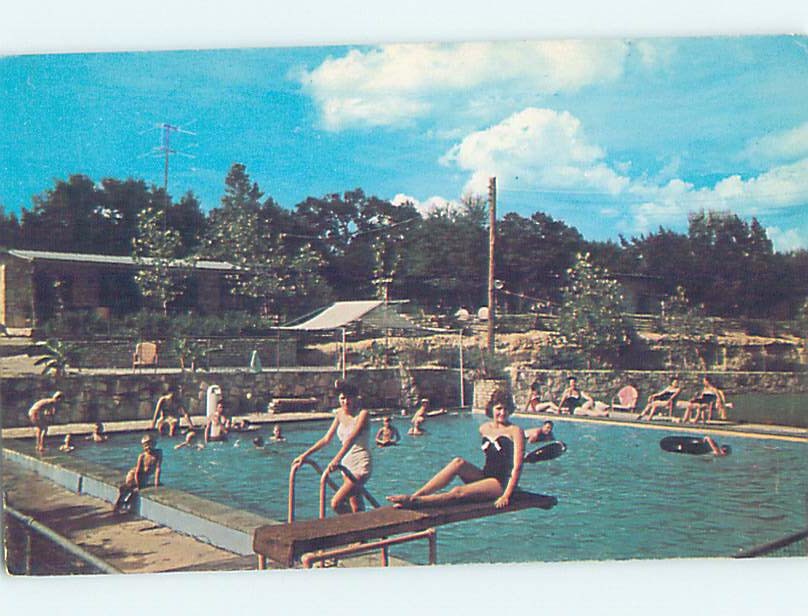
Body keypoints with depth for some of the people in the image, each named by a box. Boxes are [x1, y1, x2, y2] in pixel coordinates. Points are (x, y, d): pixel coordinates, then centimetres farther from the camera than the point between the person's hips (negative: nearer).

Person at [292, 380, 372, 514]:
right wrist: (305, 455, 10)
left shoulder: (362, 414, -11)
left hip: (361, 465, -7)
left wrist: (337, 459, -38)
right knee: (356, 509, 8)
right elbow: (326, 439, 13)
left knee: (336, 503, -16)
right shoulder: (340, 414, 9)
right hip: (347, 464, 7)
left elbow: (352, 439, -25)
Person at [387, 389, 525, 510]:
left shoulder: (515, 431, -8)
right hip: (485, 475, 6)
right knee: (458, 463, -23)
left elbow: (517, 466, -14)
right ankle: (415, 495, -28)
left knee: (458, 492, -29)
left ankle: (415, 501, -32)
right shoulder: (484, 428, 10)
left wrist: (507, 495, -21)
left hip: (502, 483, -5)